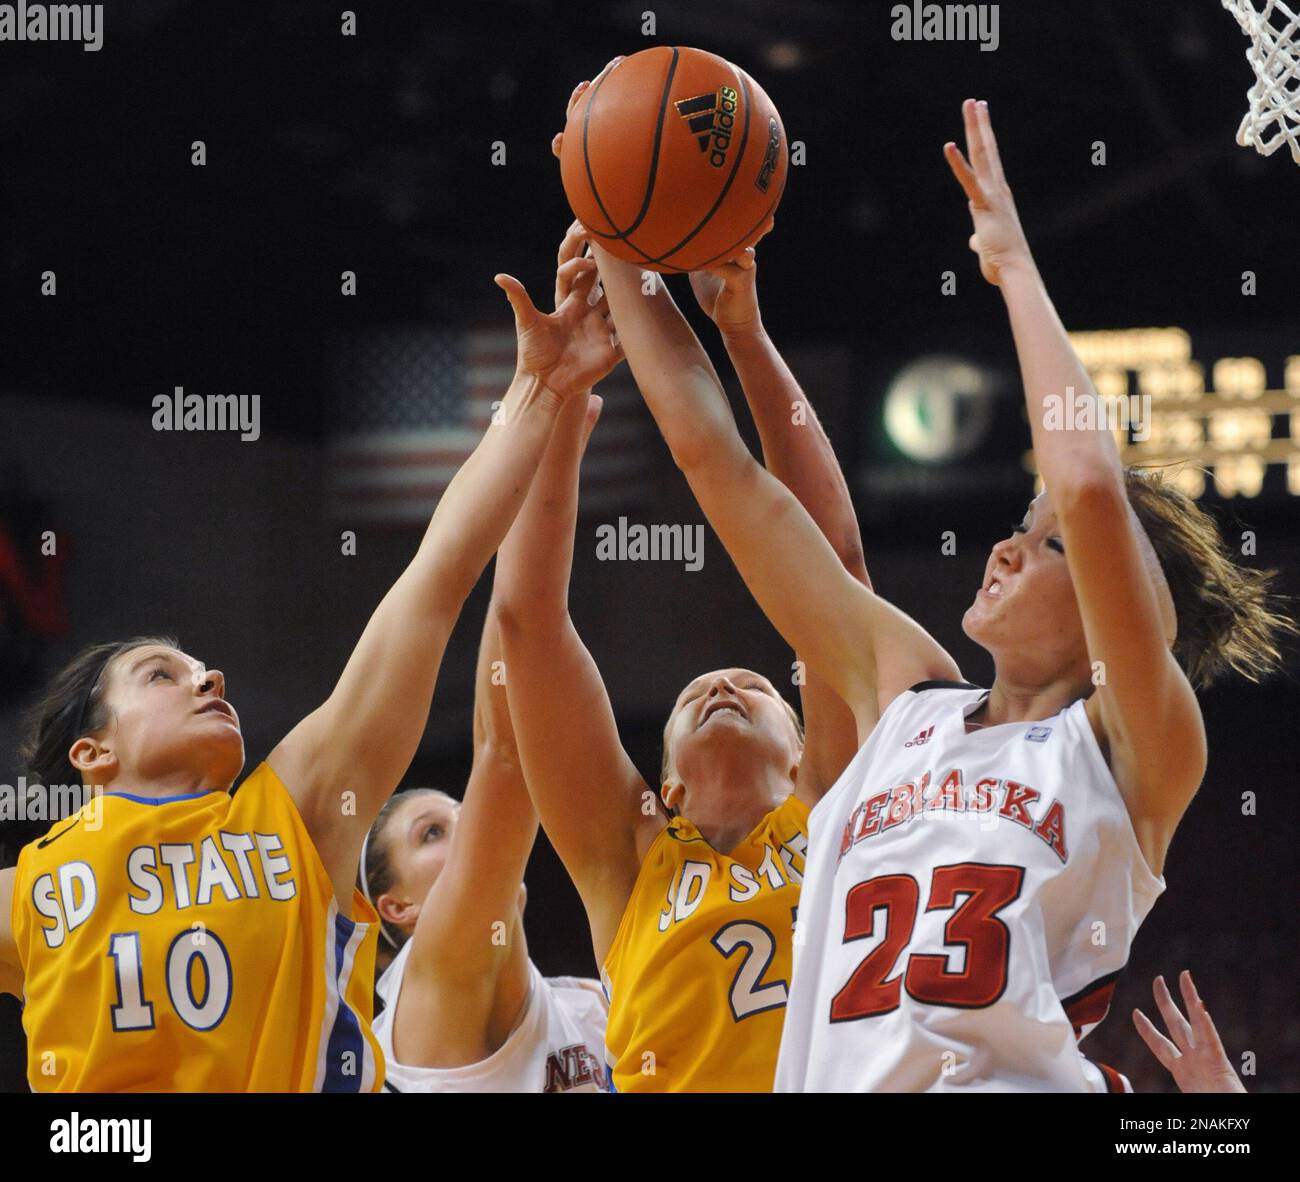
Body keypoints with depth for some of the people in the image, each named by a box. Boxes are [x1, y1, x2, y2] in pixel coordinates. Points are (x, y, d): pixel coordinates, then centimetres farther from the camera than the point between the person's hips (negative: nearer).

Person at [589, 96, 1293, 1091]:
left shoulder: (1136, 749, 7)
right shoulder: (904, 695, 21)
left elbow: (1089, 486, -8)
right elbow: (713, 456, 23)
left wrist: (1014, 265, 1)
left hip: (1017, 1077, -4)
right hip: (834, 1080, 4)